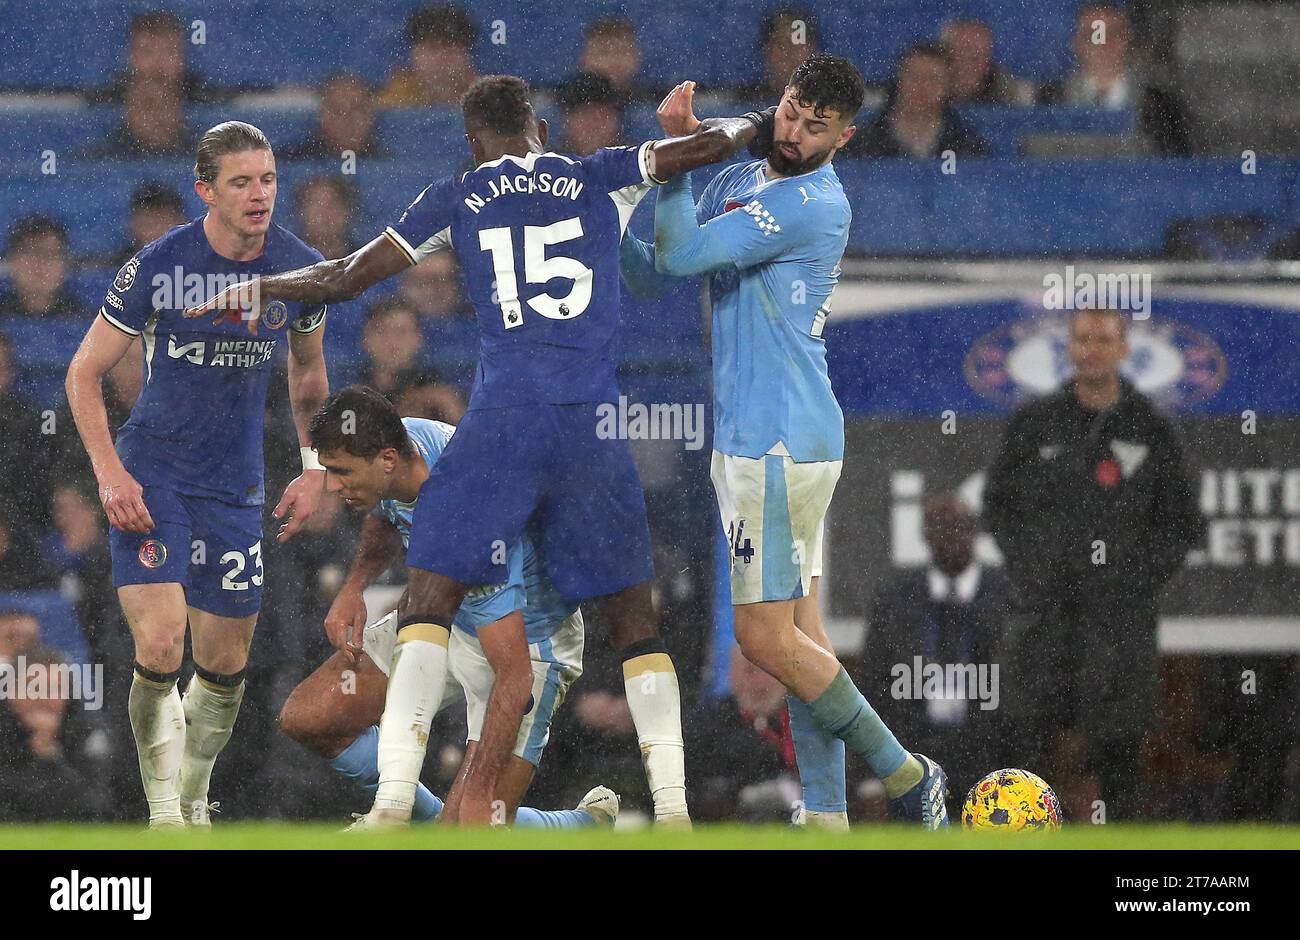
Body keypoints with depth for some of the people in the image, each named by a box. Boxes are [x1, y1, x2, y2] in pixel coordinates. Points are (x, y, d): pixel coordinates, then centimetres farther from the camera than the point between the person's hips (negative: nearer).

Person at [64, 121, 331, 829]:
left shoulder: (300, 270, -3)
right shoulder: (157, 267, -14)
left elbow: (308, 373, 17)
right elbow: (85, 373, -4)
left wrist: (313, 468, 9)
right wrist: (109, 473, -14)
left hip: (235, 487, 4)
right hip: (150, 476, -4)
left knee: (225, 664, 7)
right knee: (160, 645, -19)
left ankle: (193, 803, 29)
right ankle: (163, 813, -4)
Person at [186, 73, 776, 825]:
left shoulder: (457, 200, 10)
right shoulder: (604, 180, 12)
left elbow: (347, 278, 14)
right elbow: (714, 143, 12)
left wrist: (259, 289, 30)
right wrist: (752, 125, 36)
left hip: (504, 419, -1)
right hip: (595, 425, 1)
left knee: (431, 601, 1)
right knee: (633, 615, 11)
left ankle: (394, 800, -13)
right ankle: (673, 805, 2)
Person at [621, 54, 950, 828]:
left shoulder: (812, 205, -15)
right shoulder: (739, 181, 14)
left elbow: (682, 253, -20)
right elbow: (657, 276, 17)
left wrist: (678, 148, -15)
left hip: (777, 441, -10)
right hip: (757, 437, 10)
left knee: (766, 637, -9)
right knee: (798, 630, 7)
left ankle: (904, 775, 1)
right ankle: (828, 816, 8)